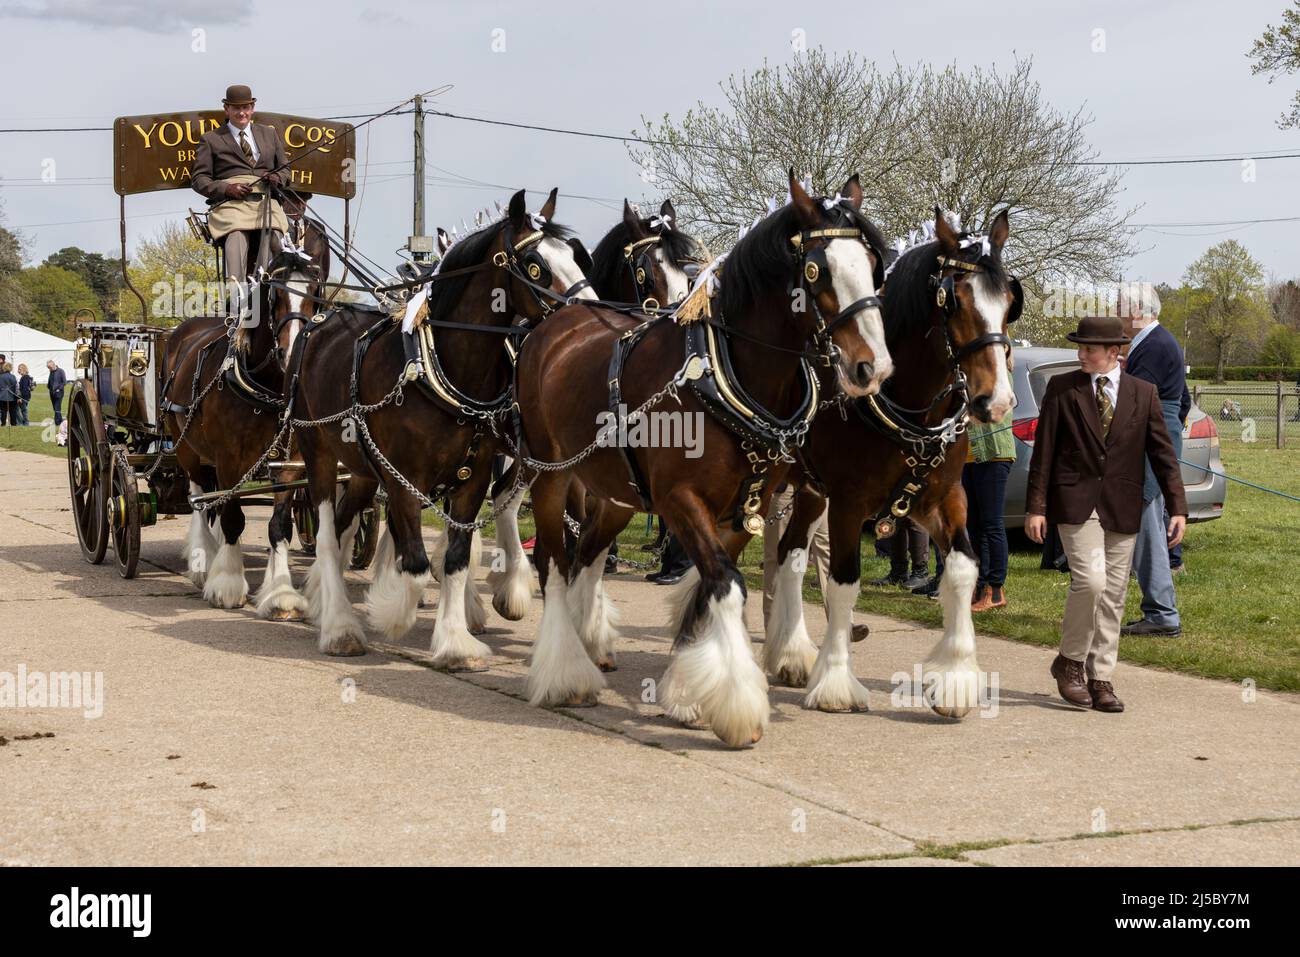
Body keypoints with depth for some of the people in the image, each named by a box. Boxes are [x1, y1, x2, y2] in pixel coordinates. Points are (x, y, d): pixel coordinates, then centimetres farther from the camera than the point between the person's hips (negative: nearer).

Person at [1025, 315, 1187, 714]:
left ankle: (1101, 680, 14)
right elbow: (1043, 451, 2)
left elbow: (1162, 452, 7)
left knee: (1113, 596, 5)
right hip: (1075, 502, -3)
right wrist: (1035, 506, -4)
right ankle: (1070, 661, 3)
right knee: (1090, 581, -18)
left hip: (1122, 508, 3)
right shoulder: (1061, 388, 2)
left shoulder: (1144, 393, 6)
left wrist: (1177, 507, -1)